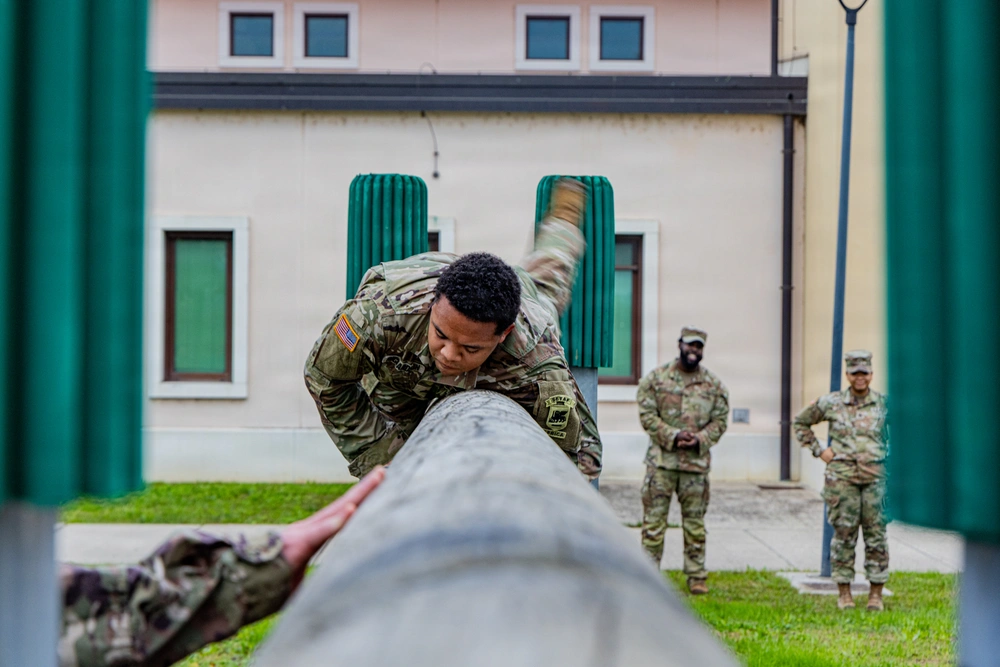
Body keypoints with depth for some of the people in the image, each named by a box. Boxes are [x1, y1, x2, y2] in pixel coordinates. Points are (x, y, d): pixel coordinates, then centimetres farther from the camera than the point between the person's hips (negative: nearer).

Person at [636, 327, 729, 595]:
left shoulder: (714, 384, 7)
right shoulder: (656, 378, 1)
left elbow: (720, 421, 7)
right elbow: (647, 415, -3)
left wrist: (699, 439, -10)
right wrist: (673, 436, -15)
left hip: (697, 461, 2)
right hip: (661, 460, -2)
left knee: (695, 522, 7)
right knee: (654, 519, 0)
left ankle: (697, 575, 16)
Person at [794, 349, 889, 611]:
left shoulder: (885, 404, 4)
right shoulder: (831, 403, 3)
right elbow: (800, 422, 15)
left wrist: (889, 455, 7)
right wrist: (818, 450, 7)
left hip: (875, 477, 1)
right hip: (841, 477, 0)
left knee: (876, 534, 1)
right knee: (844, 534, 2)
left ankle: (876, 594, 10)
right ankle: (844, 593, 10)